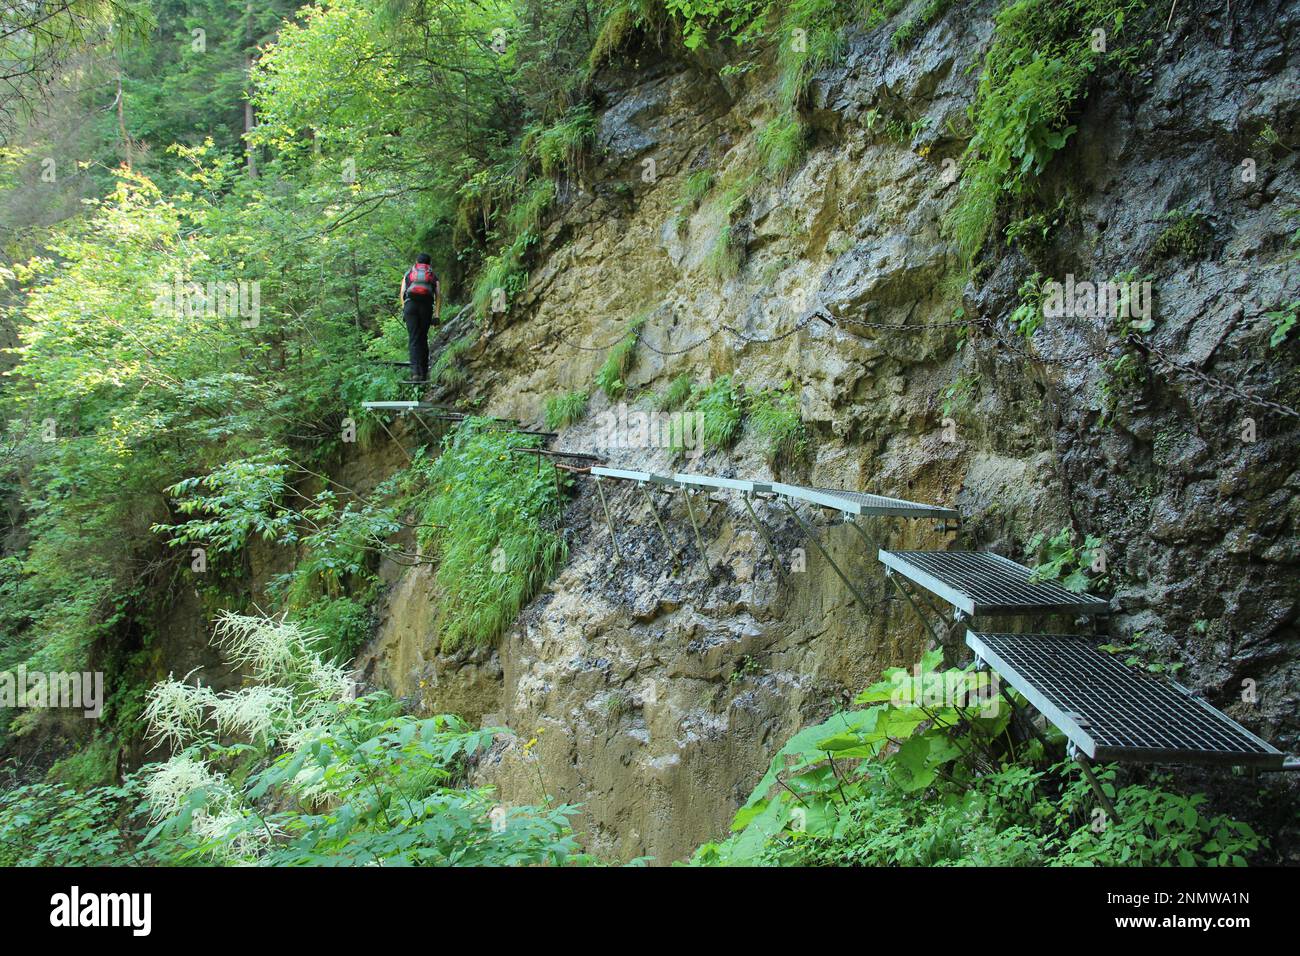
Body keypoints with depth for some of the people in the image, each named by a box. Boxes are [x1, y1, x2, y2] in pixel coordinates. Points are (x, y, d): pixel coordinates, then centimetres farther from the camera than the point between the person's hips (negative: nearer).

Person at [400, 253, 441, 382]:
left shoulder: (409, 273, 23)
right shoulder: (433, 275, 21)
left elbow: (402, 292, 9)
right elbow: (439, 294, 8)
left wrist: (404, 309, 12)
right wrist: (437, 314, 4)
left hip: (410, 304, 0)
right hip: (427, 306, 0)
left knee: (413, 339, -3)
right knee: (423, 338, 10)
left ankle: (415, 371, -20)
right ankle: (424, 373, 8)